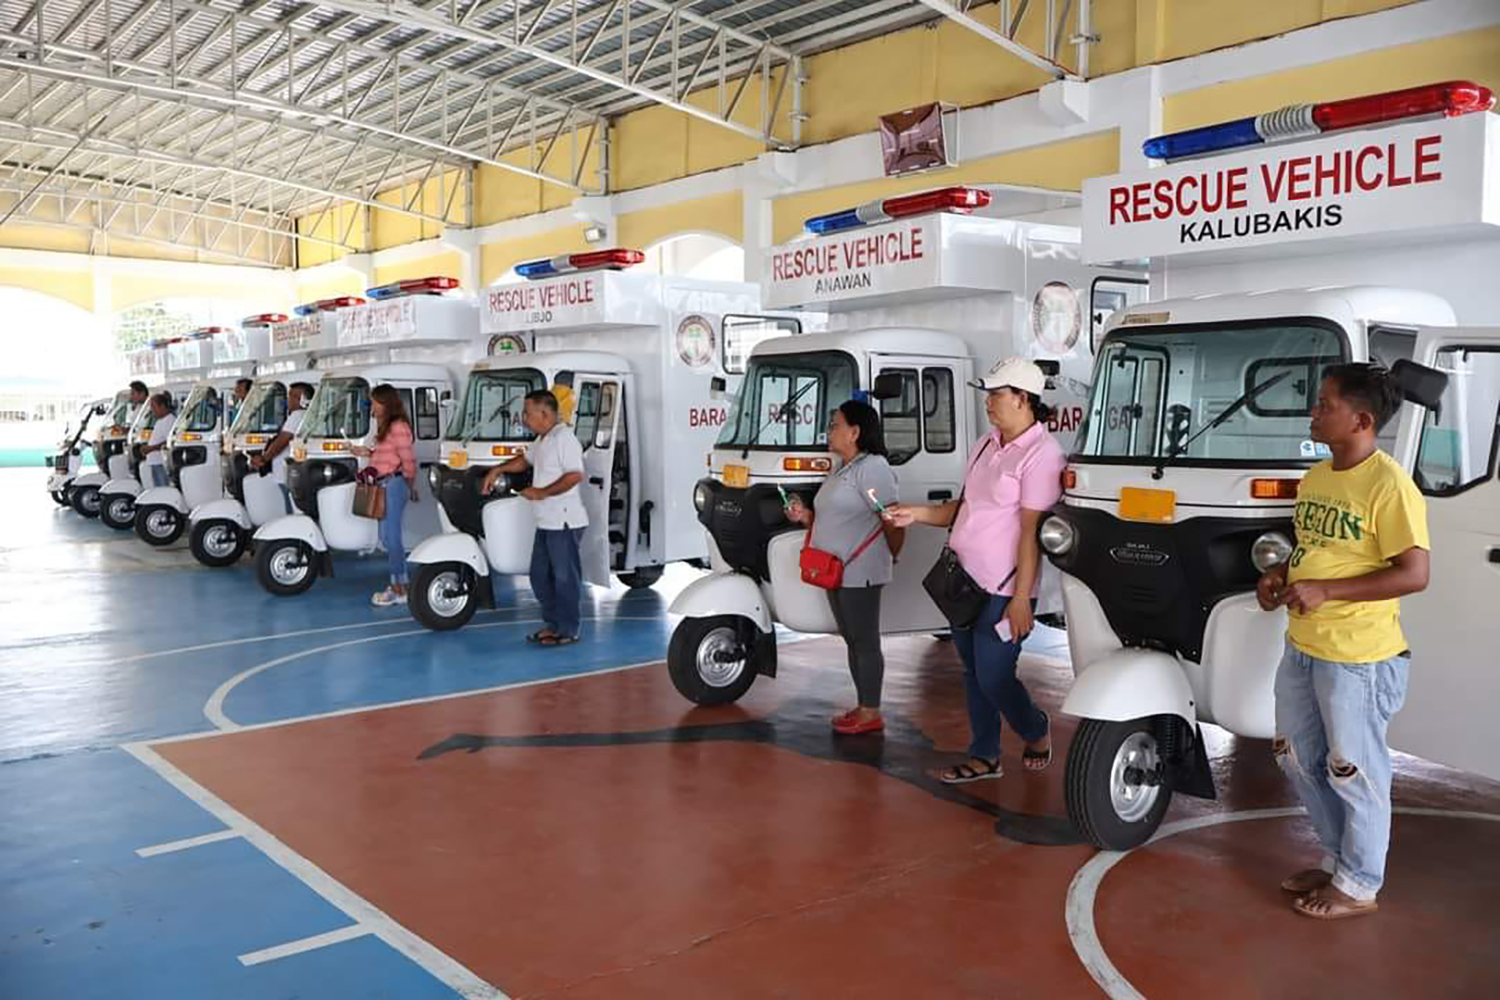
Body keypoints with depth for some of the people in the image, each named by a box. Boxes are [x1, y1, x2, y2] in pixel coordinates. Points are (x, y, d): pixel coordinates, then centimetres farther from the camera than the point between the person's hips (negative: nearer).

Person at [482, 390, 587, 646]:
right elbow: (526, 460, 34)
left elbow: (575, 475, -24)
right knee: (540, 576, 15)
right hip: (546, 522, 10)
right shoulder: (542, 440, 16)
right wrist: (498, 470, 22)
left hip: (564, 522, -10)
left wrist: (542, 492, -20)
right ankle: (552, 623, 25)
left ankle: (568, 630, 5)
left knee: (565, 577, -2)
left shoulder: (564, 437, -16)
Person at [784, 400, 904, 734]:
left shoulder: (872, 468, -15)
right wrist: (805, 516, 7)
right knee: (853, 642, 15)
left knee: (866, 642, -2)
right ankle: (863, 706, 25)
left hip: (860, 574, -10)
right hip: (836, 572, 10)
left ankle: (871, 714, 6)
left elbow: (893, 522, -18)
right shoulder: (841, 470, 17)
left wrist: (888, 558, -3)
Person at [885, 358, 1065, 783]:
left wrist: (1020, 599, -20)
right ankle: (984, 757, 26)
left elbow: (1031, 531, -18)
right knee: (973, 673, 13)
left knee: (993, 678, -2)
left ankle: (1037, 731, 27)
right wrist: (917, 514, 4)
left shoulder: (1041, 454, -14)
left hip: (1003, 589, -8)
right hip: (964, 579, 8)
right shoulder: (986, 444, 12)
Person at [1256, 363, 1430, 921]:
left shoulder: (1389, 486, -18)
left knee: (1354, 773, 6)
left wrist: (1325, 592, -24)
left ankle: (1359, 887, 24)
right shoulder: (1316, 477, 8)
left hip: (1357, 657, -9)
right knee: (1298, 759, 20)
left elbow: (1414, 575, -21)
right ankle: (1339, 860, 38)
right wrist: (1281, 575, 2)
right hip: (1300, 647, 9)